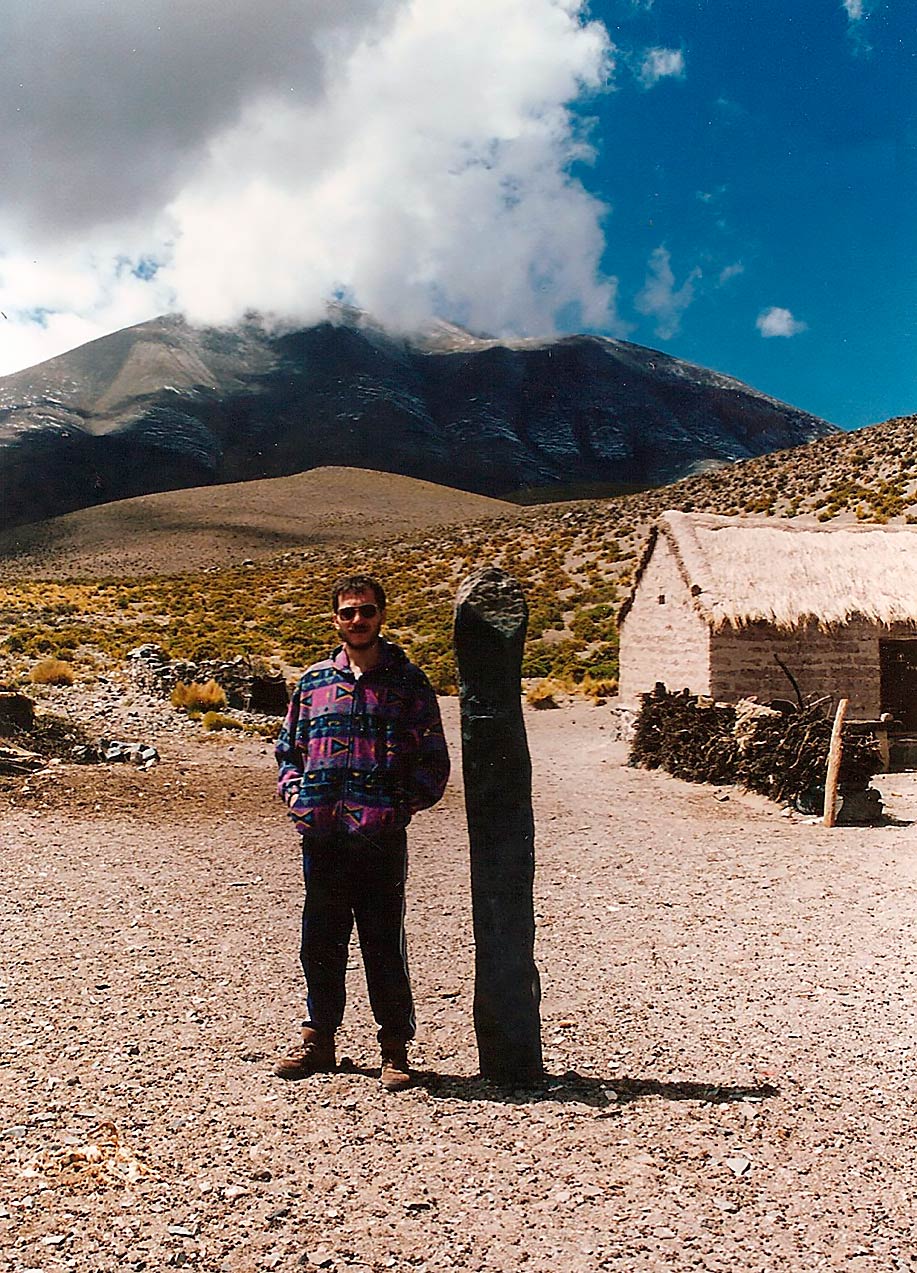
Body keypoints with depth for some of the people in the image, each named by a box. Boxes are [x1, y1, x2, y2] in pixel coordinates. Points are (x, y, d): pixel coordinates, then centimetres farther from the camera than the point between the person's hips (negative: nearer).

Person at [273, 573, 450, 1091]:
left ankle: (396, 1048, 19)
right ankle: (320, 1039, 30)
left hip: (381, 836, -3)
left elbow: (434, 761, 3)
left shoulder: (408, 680, 2)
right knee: (320, 941, 13)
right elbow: (289, 748, 21)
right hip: (320, 834, 4)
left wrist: (404, 802, -10)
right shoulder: (315, 680, 12)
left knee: (384, 944, 3)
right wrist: (294, 791, 3)